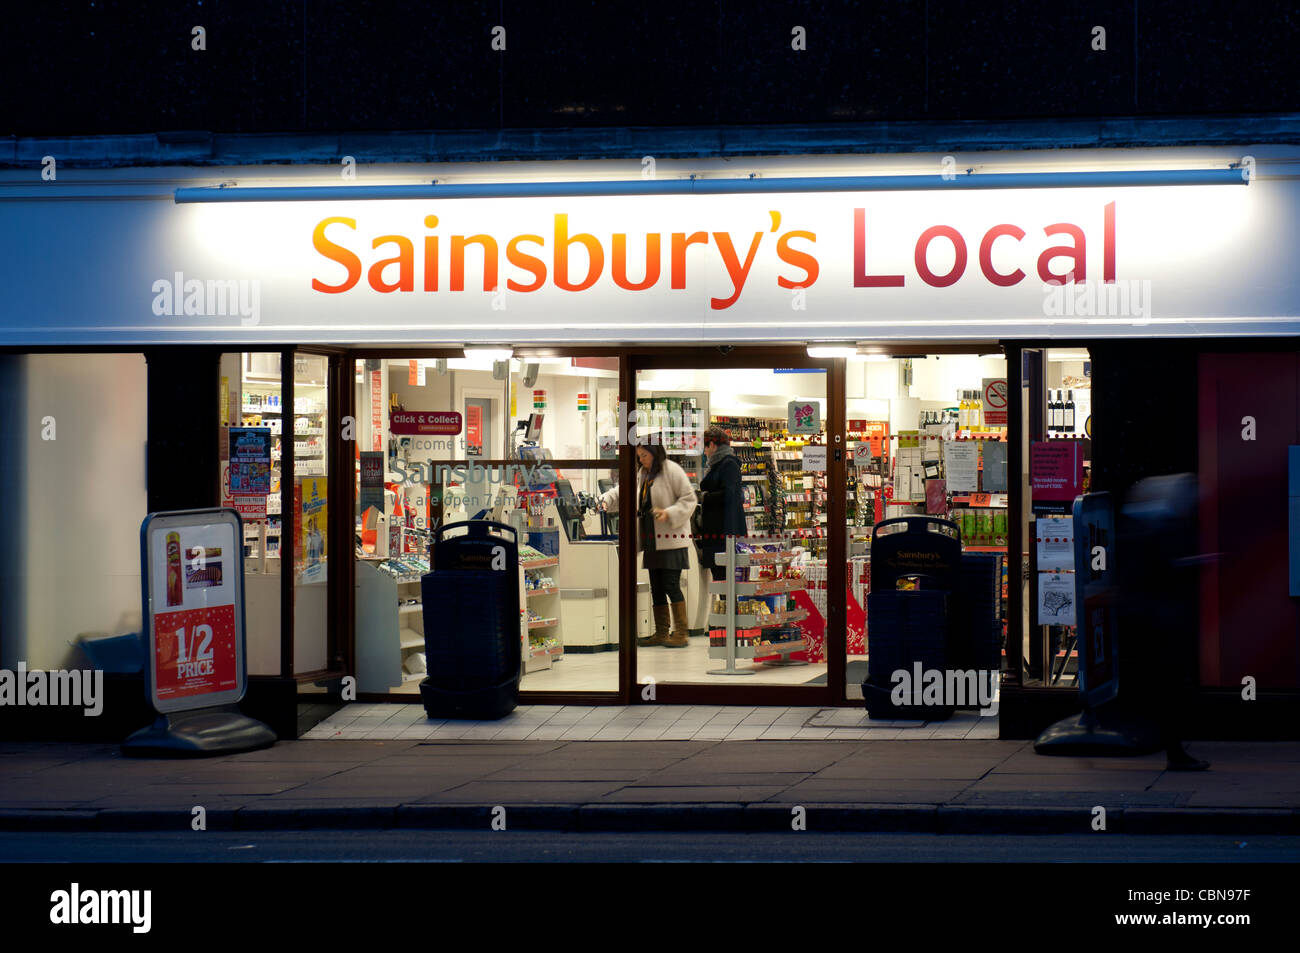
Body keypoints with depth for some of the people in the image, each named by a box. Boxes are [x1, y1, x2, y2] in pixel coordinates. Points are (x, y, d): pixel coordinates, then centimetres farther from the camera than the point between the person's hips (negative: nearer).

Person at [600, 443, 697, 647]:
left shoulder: (672, 471, -8)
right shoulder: (641, 474, 15)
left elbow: (689, 500, -8)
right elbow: (622, 492, 15)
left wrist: (669, 514, -19)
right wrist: (606, 500, -3)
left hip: (671, 539, -8)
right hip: (651, 540, 8)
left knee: (671, 585, -10)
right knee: (656, 587, 9)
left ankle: (681, 632, -5)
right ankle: (661, 632, 15)